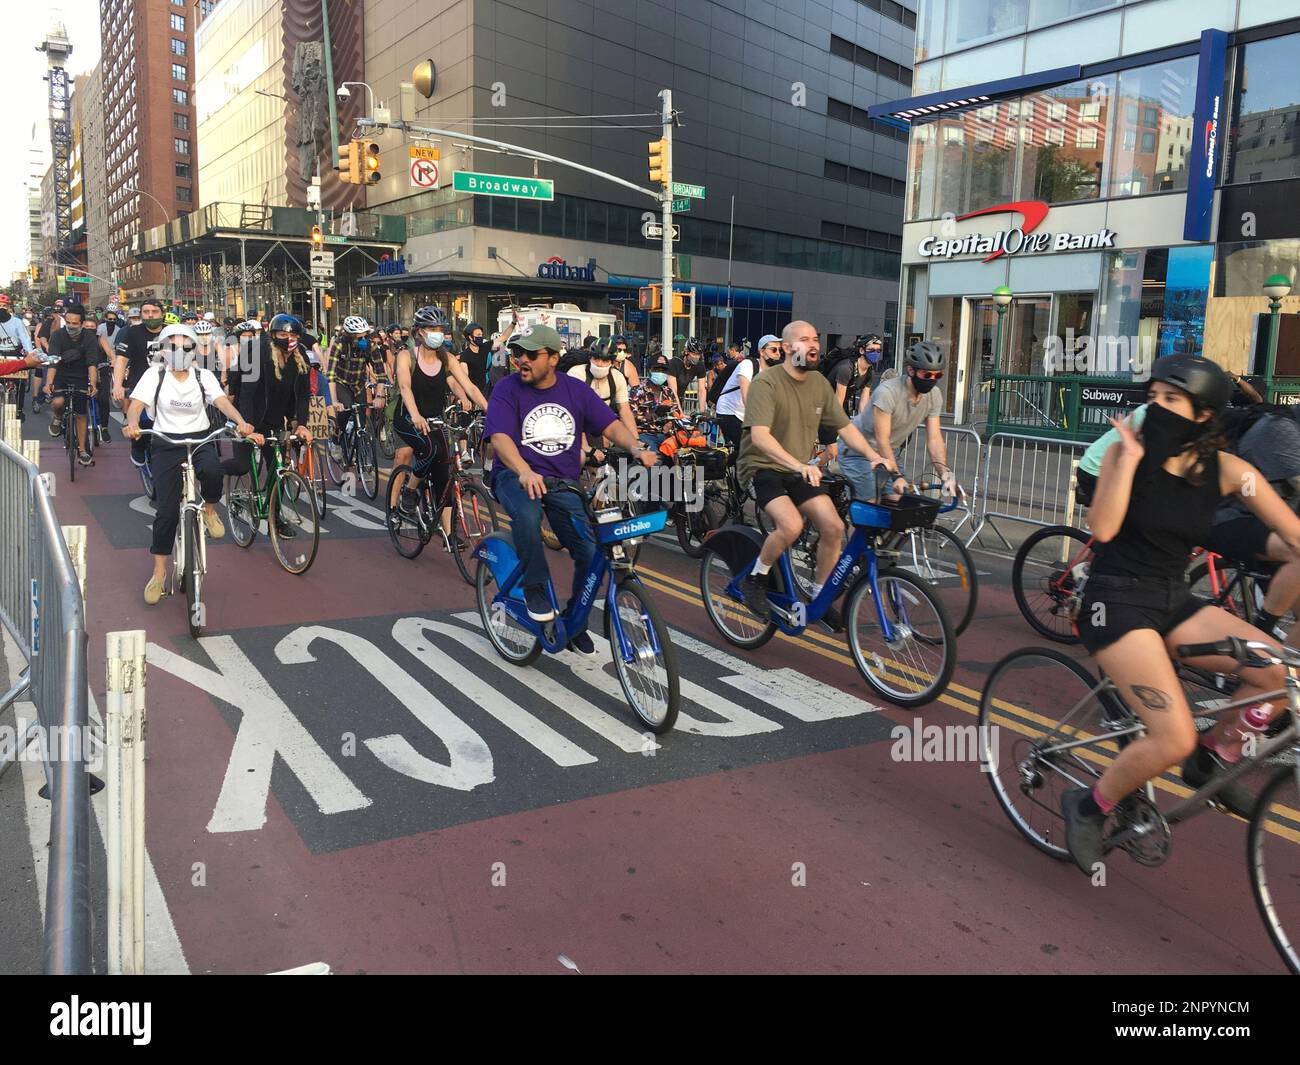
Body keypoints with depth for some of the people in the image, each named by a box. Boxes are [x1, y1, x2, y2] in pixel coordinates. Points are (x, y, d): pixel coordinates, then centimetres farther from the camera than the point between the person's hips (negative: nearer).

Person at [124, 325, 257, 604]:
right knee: (167, 510, -7)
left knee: (211, 470, -36)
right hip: (167, 443, 0)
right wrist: (132, 424, -34)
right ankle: (159, 572, 7)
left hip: (200, 440, 1)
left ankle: (209, 510, -2)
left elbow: (222, 401, -12)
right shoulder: (155, 374, 1)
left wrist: (241, 422, -33)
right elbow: (136, 404, -10)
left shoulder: (203, 376, 3)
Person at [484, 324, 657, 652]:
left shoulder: (576, 390, 5)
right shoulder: (508, 389, -5)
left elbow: (611, 425, 1)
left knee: (592, 554, -11)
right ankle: (535, 588, -16)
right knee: (527, 514, -39)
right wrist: (524, 471, -39)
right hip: (517, 476, -3)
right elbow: (500, 437, -19)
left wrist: (638, 448, -20)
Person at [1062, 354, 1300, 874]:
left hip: (1174, 602, 5)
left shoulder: (1225, 470, -1)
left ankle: (1213, 758, 10)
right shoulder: (1126, 453, -8)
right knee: (1175, 740, -18)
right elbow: (1102, 529, -21)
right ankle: (1089, 806, 8)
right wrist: (1131, 458, -19)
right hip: (1116, 602, -4)